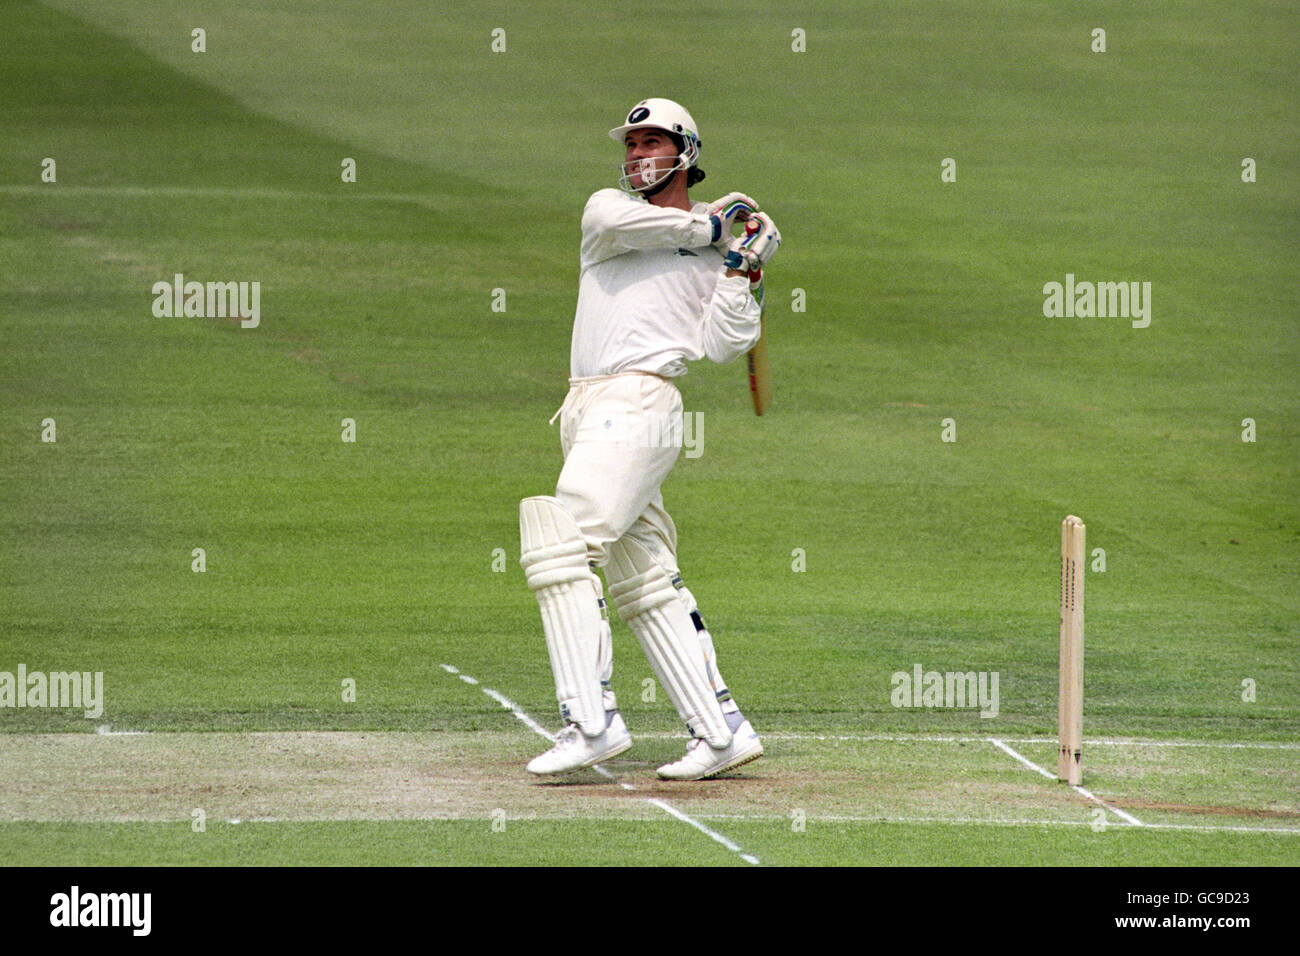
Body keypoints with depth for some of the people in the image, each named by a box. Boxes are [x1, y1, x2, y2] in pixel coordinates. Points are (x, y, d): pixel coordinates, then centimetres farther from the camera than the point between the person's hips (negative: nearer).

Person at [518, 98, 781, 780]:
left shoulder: (718, 248, 11)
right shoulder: (609, 208, 18)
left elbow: (723, 346, -1)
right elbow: (615, 222, -8)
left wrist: (743, 269, -8)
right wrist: (706, 225, -2)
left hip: (639, 402, -5)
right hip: (587, 410, 5)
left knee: (561, 550, -21)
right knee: (645, 583, 3)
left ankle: (591, 719, -25)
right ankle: (720, 731, 5)